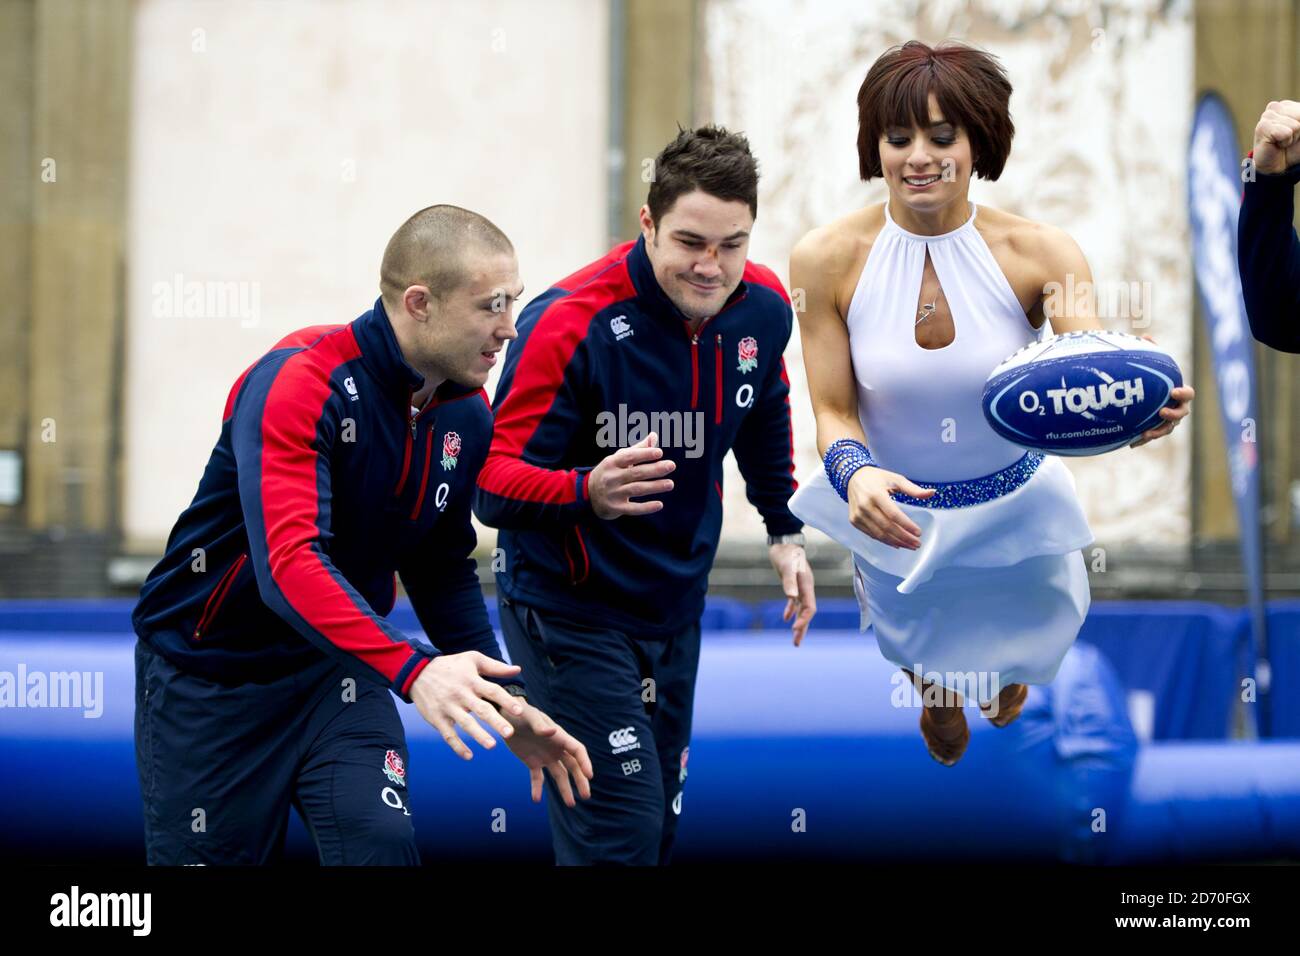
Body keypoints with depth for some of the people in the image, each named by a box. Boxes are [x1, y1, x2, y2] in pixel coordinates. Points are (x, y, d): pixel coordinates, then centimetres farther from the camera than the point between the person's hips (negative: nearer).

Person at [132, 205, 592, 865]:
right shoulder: (297, 383, -26)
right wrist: (413, 669, -49)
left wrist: (506, 706, 3)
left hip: (338, 666, 5)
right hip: (205, 677, -5)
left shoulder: (468, 415, -4)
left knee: (383, 845, -17)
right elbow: (289, 561, -38)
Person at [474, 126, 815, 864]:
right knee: (621, 832, -15)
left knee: (661, 828, 15)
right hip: (570, 612, -7)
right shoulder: (568, 323, -26)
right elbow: (493, 486, -28)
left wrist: (785, 531, 19)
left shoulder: (764, 308, -7)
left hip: (677, 607, 7)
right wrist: (586, 492, -47)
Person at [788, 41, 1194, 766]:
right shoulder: (826, 259, -22)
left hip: (1015, 511, 0)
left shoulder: (1040, 254, -24)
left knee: (1014, 661, 27)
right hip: (895, 513, 0)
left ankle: (1004, 679, 68)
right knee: (919, 658, 28)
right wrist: (854, 473, -38)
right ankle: (937, 696, 68)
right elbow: (833, 411, -15)